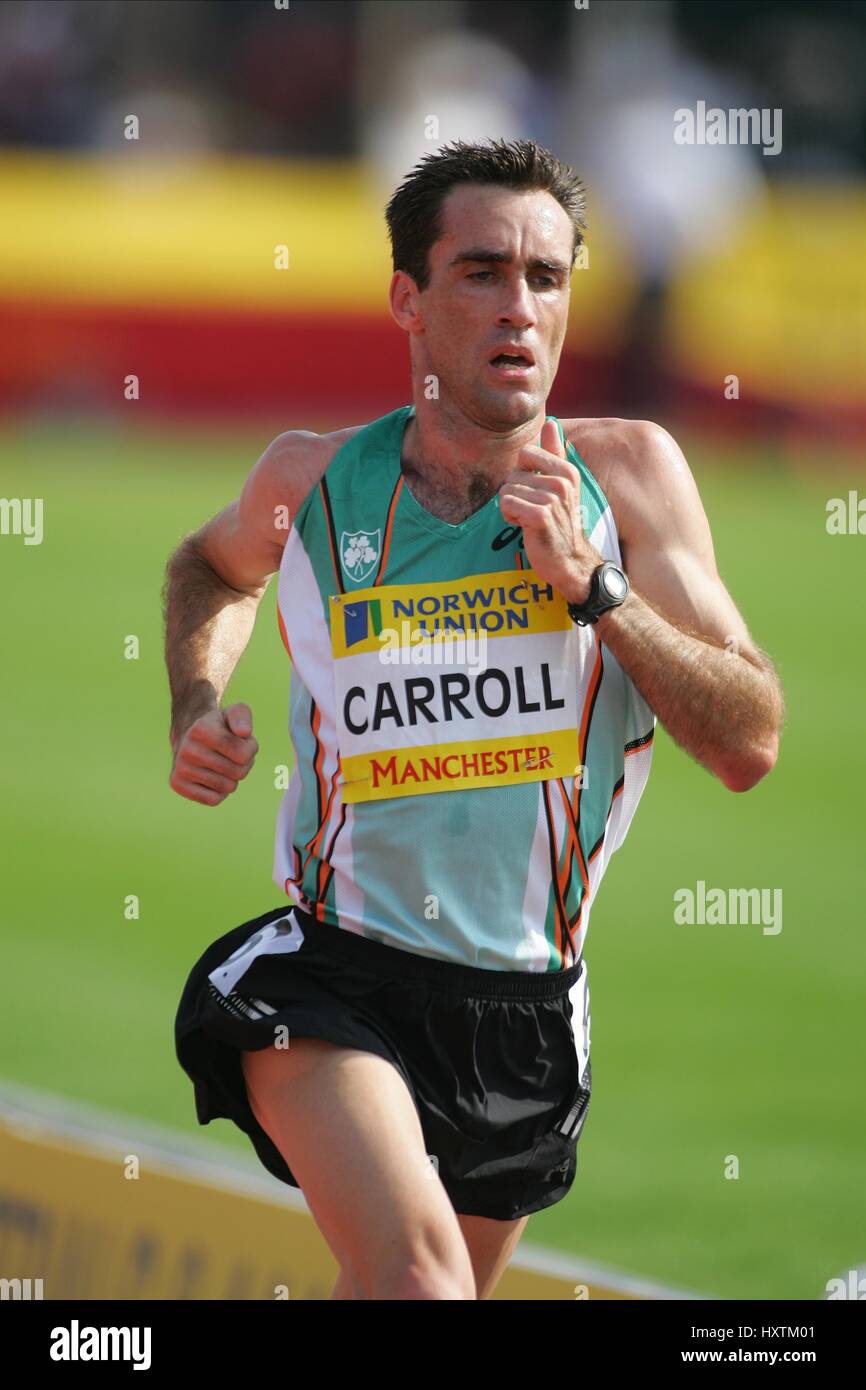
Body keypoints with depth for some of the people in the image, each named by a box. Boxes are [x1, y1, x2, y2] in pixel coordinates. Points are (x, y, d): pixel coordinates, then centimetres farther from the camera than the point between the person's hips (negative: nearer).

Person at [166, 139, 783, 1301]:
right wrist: (196, 706, 5)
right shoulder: (312, 479, -3)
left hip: (525, 1006, 3)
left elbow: (750, 745, -9)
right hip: (338, 980, -3)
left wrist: (593, 587, -19)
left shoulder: (627, 473, -4)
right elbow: (215, 567, 23)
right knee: (412, 1276, -30)